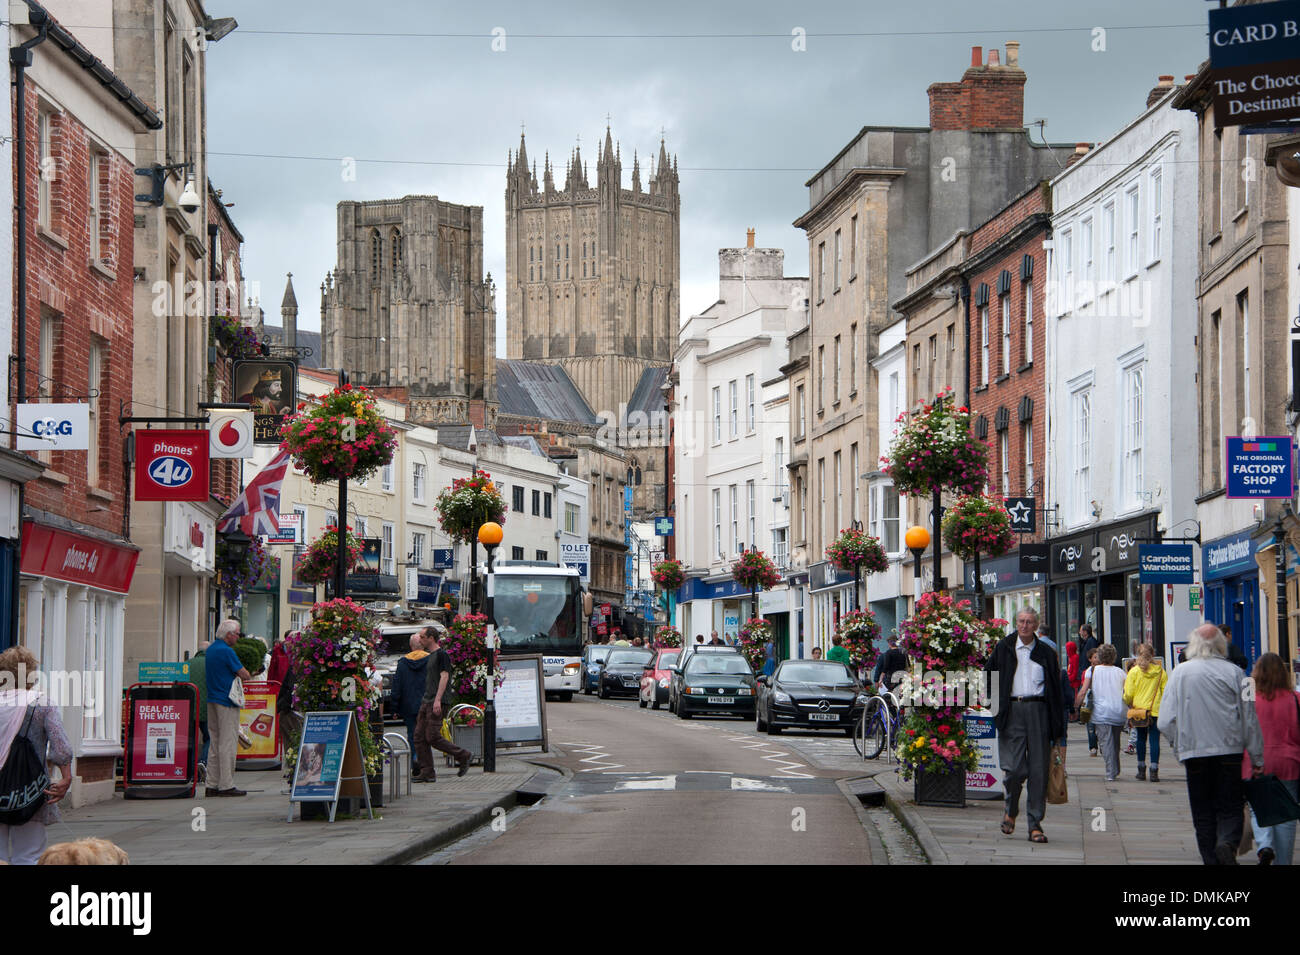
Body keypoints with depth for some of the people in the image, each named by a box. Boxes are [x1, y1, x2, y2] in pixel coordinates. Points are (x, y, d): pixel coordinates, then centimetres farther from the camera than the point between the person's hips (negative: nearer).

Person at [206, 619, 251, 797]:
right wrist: (243, 671, 9)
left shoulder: (211, 649, 15)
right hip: (226, 702, -9)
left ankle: (211, 785, 11)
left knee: (216, 743, 12)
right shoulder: (227, 651, -15)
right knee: (228, 743, -6)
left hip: (211, 700, 9)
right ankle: (226, 785, -5)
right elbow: (245, 675, -14)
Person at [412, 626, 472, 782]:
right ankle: (427, 773, 3)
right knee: (420, 737, 2)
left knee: (433, 737, -13)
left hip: (438, 703, -9)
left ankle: (462, 756, 2)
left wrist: (437, 700, -24)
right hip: (426, 702, 9)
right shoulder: (430, 656, 21)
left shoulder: (441, 654, -8)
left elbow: (444, 677, -17)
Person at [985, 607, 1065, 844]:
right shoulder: (1004, 649, 8)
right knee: (1014, 768, -9)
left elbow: (1055, 691, 11)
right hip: (1012, 711, -1)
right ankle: (1010, 809, 20)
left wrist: (1058, 726, 6)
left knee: (1039, 769, -1)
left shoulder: (1045, 653, 11)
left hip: (1038, 711, 1)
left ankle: (1035, 824, 5)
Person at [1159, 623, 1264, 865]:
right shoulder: (1233, 672, -2)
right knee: (1230, 808, 4)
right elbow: (1249, 718, 2)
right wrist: (1257, 759, 9)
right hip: (1230, 750, 0)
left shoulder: (1180, 673, -1)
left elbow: (1166, 721, -2)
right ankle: (1227, 843, -22)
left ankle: (1212, 859, 3)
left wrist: (1179, 746, 15)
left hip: (1195, 751, 0)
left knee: (1203, 812, 9)